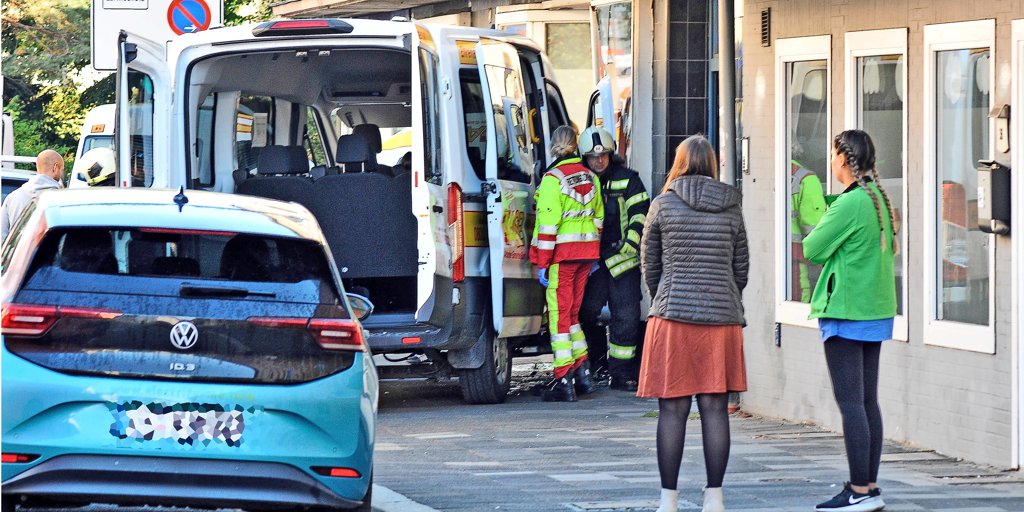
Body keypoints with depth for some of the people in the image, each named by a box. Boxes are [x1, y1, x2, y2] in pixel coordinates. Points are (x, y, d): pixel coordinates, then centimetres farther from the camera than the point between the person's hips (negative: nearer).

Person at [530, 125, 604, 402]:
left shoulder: (553, 179, -13)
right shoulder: (590, 177, 9)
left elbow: (548, 223, -16)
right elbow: (598, 217, 16)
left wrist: (542, 263, -13)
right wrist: (595, 257, 24)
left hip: (562, 254, -6)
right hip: (586, 252, 6)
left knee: (559, 314, -4)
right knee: (573, 311, 18)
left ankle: (563, 380, -7)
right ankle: (582, 368, 20)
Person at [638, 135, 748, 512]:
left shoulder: (663, 205, 0)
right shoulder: (731, 209, 6)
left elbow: (649, 265, 7)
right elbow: (741, 268, 10)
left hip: (673, 316, -2)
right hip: (722, 318, 2)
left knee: (672, 410, 0)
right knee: (715, 409, 3)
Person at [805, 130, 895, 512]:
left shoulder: (851, 203, -17)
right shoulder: (880, 199, 10)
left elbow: (813, 249, -13)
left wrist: (819, 230, 7)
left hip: (847, 313, -9)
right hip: (876, 310, 9)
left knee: (850, 402, -7)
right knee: (867, 401, 12)